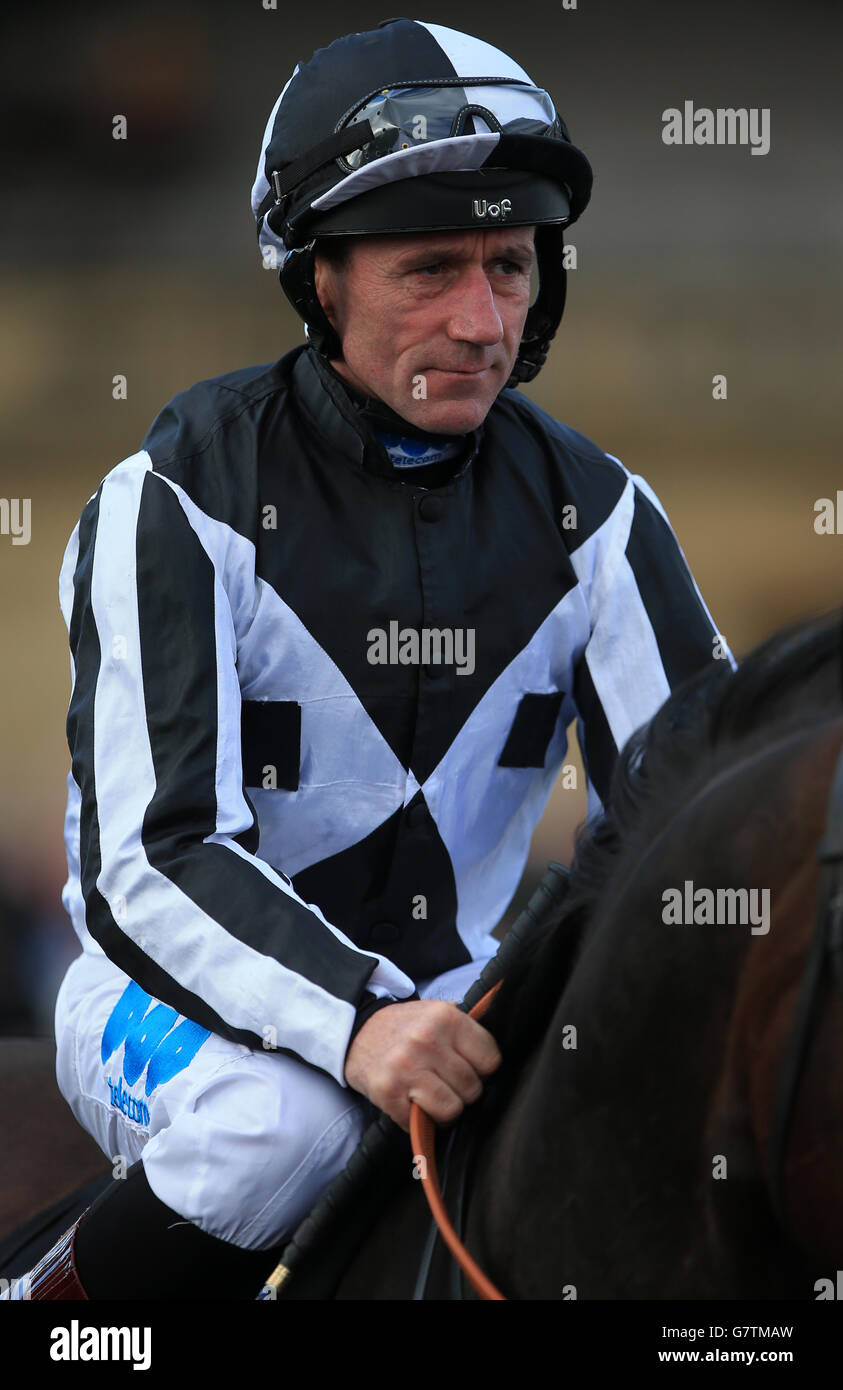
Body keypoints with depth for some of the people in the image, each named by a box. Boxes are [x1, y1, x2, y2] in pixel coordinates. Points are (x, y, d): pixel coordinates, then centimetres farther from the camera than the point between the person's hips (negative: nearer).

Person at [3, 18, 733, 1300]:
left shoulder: (589, 511, 0)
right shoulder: (177, 503, -15)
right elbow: (149, 860, -24)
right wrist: (355, 1023, -41)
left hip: (447, 992, 5)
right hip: (187, 997, -5)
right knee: (284, 1122, -37)